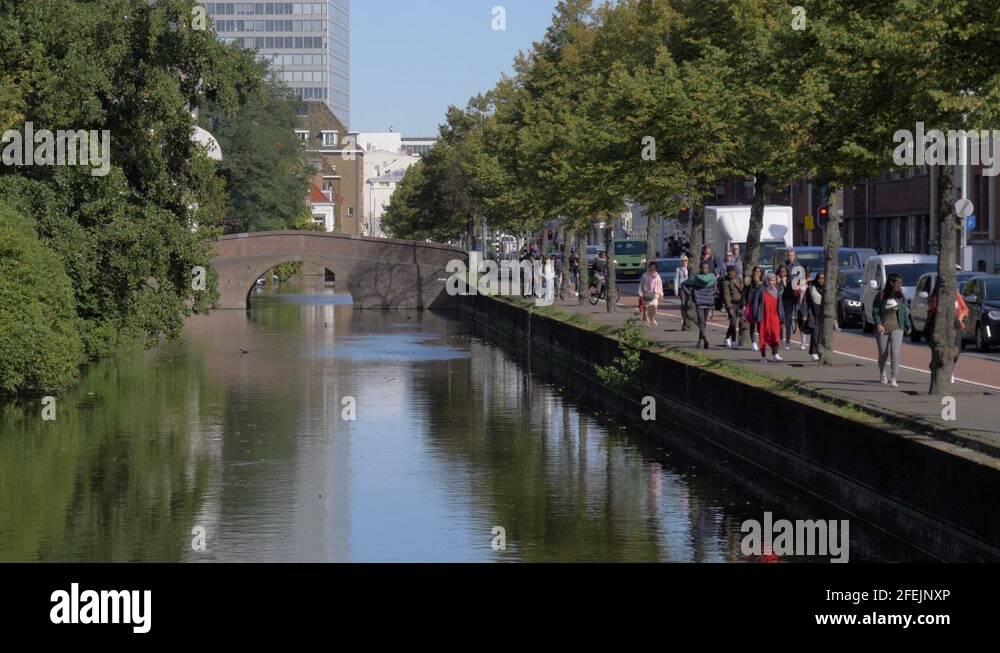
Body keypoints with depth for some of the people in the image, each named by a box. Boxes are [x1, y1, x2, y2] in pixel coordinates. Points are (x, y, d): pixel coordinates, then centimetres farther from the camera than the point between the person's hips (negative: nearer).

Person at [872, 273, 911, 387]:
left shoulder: (901, 297, 4)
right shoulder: (881, 296, -6)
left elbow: (905, 312, 11)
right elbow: (875, 312, -3)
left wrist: (908, 326, 11)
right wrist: (878, 324, -16)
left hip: (897, 328, 1)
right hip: (883, 329, -1)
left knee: (895, 353, -13)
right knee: (883, 354, 10)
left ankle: (894, 379, -13)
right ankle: (882, 372, 40)